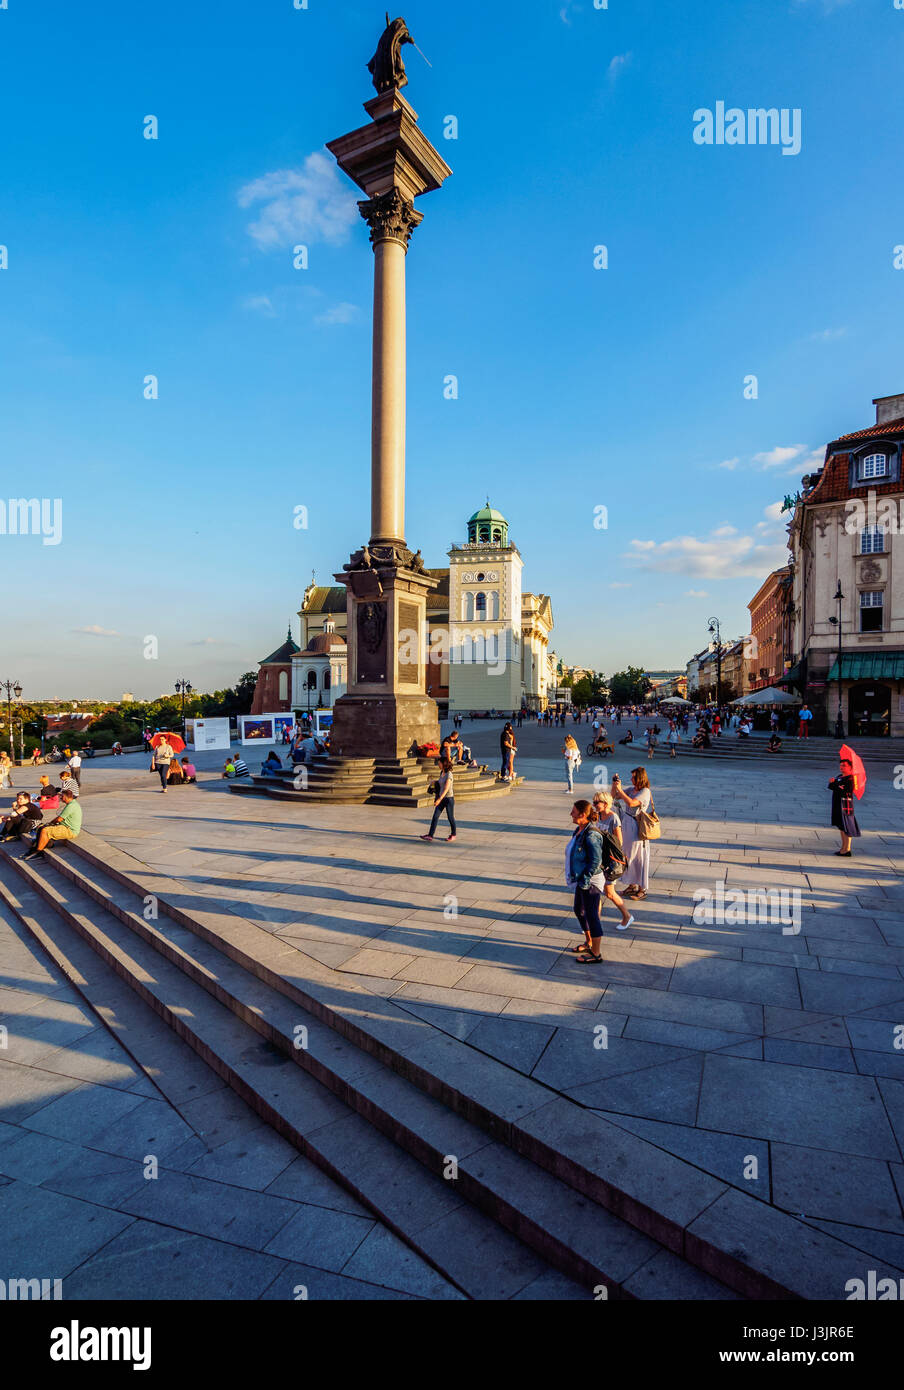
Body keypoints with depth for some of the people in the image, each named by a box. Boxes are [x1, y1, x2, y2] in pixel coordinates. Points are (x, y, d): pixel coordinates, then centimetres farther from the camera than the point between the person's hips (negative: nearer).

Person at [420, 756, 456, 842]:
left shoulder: (449, 774, -18)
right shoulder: (441, 773, 7)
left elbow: (446, 788, -26)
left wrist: (439, 799, -34)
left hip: (449, 798, -7)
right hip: (442, 798, 7)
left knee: (450, 818, 7)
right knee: (435, 816, -1)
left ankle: (453, 834, 25)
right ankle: (430, 835, -3)